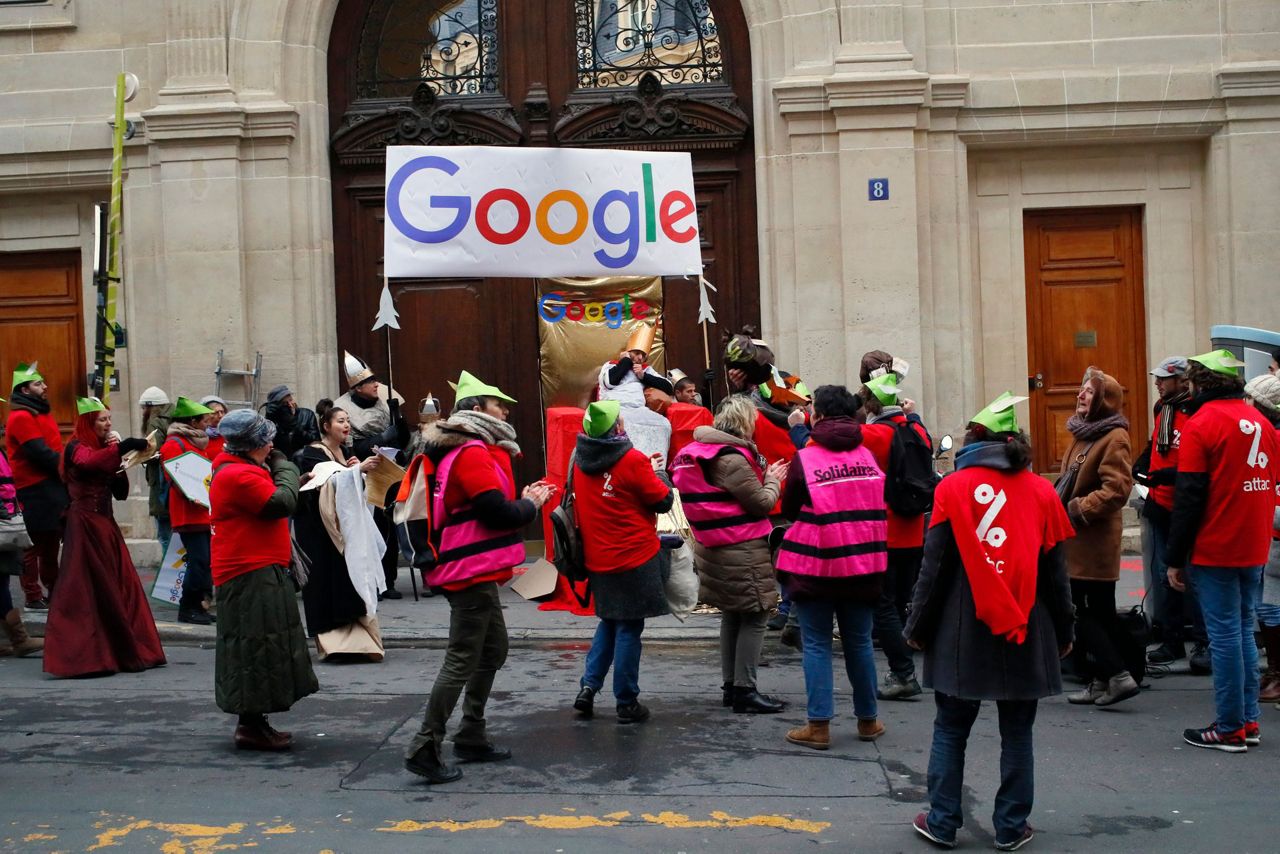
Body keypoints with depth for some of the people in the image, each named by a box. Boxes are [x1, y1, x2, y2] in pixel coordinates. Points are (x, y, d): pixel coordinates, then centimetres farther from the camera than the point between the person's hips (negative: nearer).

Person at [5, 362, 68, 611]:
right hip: (35, 491, -9)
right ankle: (34, 597, 2)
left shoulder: (39, 413, 17)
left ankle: (54, 592, 24)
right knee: (35, 545, -4)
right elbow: (41, 454, -20)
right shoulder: (21, 417, -12)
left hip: (51, 487, 9)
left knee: (50, 544, 16)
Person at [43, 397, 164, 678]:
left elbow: (121, 493, 13)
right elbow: (87, 462, -32)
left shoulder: (104, 450, 17)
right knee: (87, 591, -7)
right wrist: (120, 448, -38)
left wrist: (119, 464, 0)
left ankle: (126, 652, 11)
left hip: (105, 523, 8)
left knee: (120, 587, 5)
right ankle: (82, 655, -3)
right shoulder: (77, 448, -5)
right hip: (85, 525, -8)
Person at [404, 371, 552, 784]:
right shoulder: (472, 452, -16)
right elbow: (497, 511, -21)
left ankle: (472, 738, 25)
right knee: (463, 660, -8)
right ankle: (425, 747, -4)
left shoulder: (472, 450, 17)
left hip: (474, 571, 11)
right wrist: (531, 505, -4)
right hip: (472, 571, -11)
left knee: (493, 651, 18)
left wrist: (522, 499, 8)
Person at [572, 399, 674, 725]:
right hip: (635, 556, -5)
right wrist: (658, 472, 9)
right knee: (629, 628, 3)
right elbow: (664, 501, -10)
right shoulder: (632, 461, -16)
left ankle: (588, 687, 12)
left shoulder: (579, 461, 2)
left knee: (610, 622, 21)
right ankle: (627, 703, 10)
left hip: (597, 559, 6)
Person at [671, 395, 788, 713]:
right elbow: (761, 503, -14)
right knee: (754, 616, -3)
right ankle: (744, 690, -1)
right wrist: (773, 479, 3)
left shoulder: (699, 451, 9)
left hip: (715, 548, 10)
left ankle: (731, 686, 23)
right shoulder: (730, 458, -20)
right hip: (742, 551, -10)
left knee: (732, 615, 17)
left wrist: (763, 475, 10)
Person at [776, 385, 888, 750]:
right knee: (859, 641, 15)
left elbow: (788, 510, -2)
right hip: (863, 565, 4)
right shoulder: (869, 456, 1)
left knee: (816, 644, 4)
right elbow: (878, 507, 12)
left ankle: (819, 725, 3)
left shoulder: (805, 459, -12)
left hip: (816, 566, -4)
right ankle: (868, 720, 24)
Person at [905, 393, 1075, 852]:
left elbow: (935, 566, -6)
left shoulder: (953, 488, -6)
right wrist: (1062, 631, 13)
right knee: (1017, 733, 11)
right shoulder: (1040, 491, 0)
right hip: (1026, 632, 2)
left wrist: (918, 626, 3)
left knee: (951, 729, 10)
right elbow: (1054, 571, 3)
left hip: (963, 633, -1)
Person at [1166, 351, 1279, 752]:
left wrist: (1175, 558, -9)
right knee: (1243, 629, 15)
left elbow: (1188, 497, -13)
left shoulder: (1202, 424, -12)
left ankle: (1230, 728, 2)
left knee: (1224, 635, -2)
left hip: (1214, 550, -7)